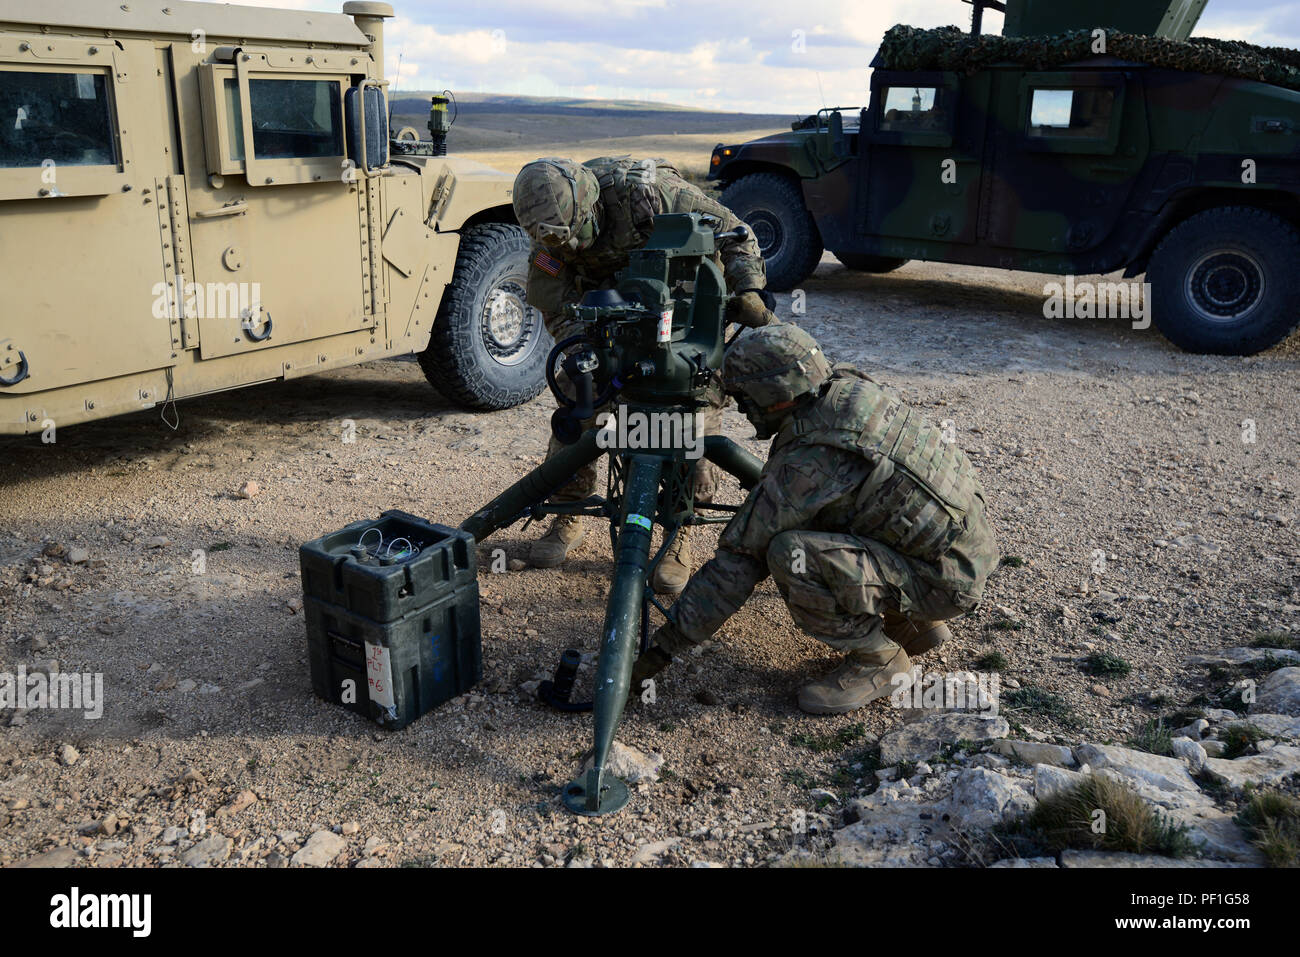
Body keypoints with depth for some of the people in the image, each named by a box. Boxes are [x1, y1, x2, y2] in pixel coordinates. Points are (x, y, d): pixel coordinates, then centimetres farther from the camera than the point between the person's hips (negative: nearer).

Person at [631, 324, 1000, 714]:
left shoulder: (807, 463, -26)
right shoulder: (849, 387, -4)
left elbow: (739, 560, -22)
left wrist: (665, 643, -15)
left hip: (945, 581, -10)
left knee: (792, 555, -28)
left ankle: (878, 660, -3)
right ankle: (914, 628, 19)